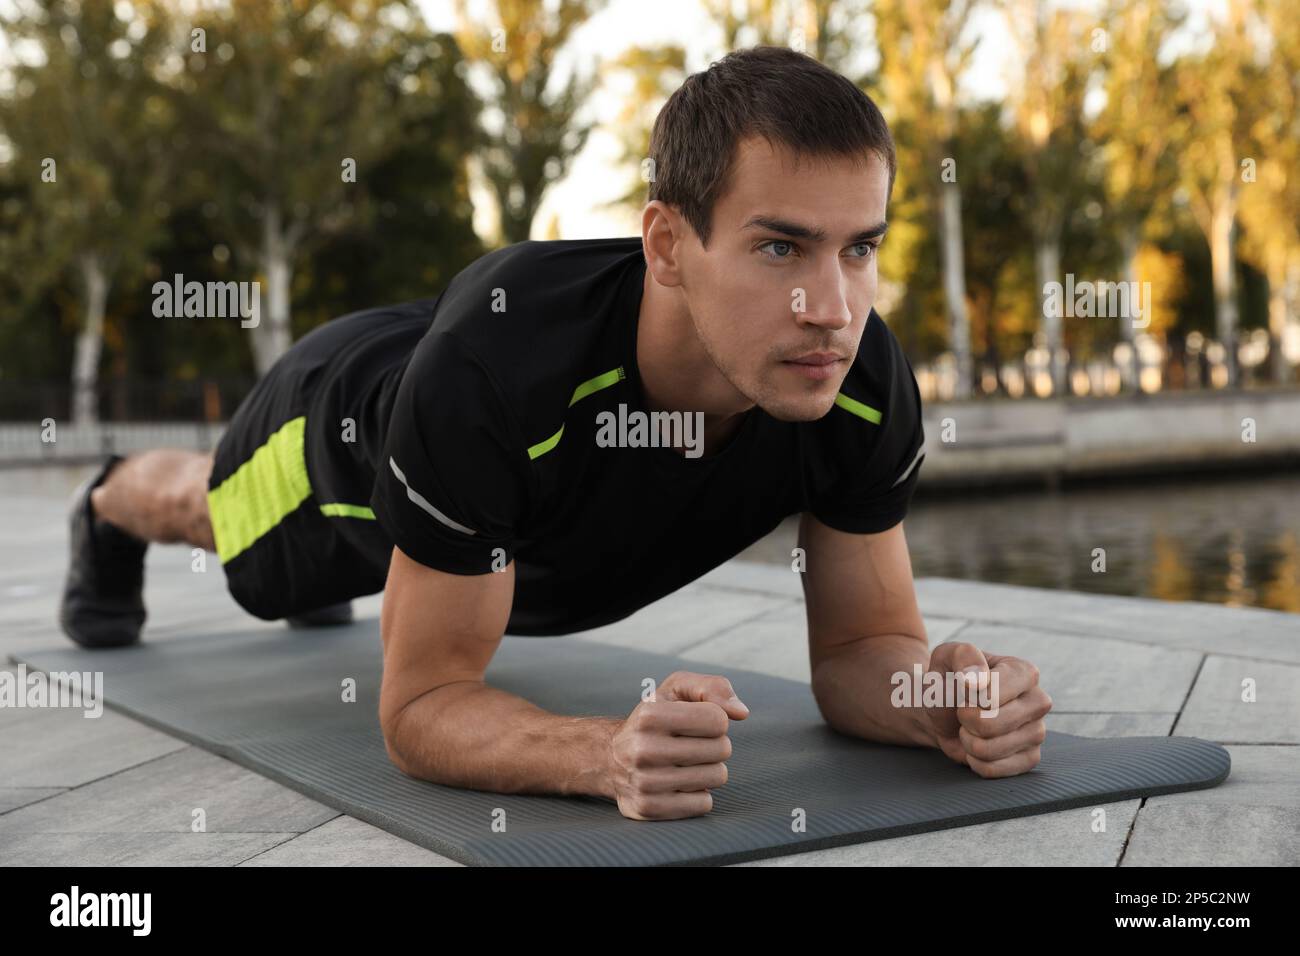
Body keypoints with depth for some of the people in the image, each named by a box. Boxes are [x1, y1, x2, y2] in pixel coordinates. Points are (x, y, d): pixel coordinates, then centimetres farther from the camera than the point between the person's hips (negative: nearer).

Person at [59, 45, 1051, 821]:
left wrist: (938, 704, -50)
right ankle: (112, 505, 71)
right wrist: (608, 753, -64)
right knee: (209, 512, 34)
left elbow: (859, 646, -26)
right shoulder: (493, 362, -52)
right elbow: (424, 706, -44)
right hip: (349, 421, -3)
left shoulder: (868, 389, -39)